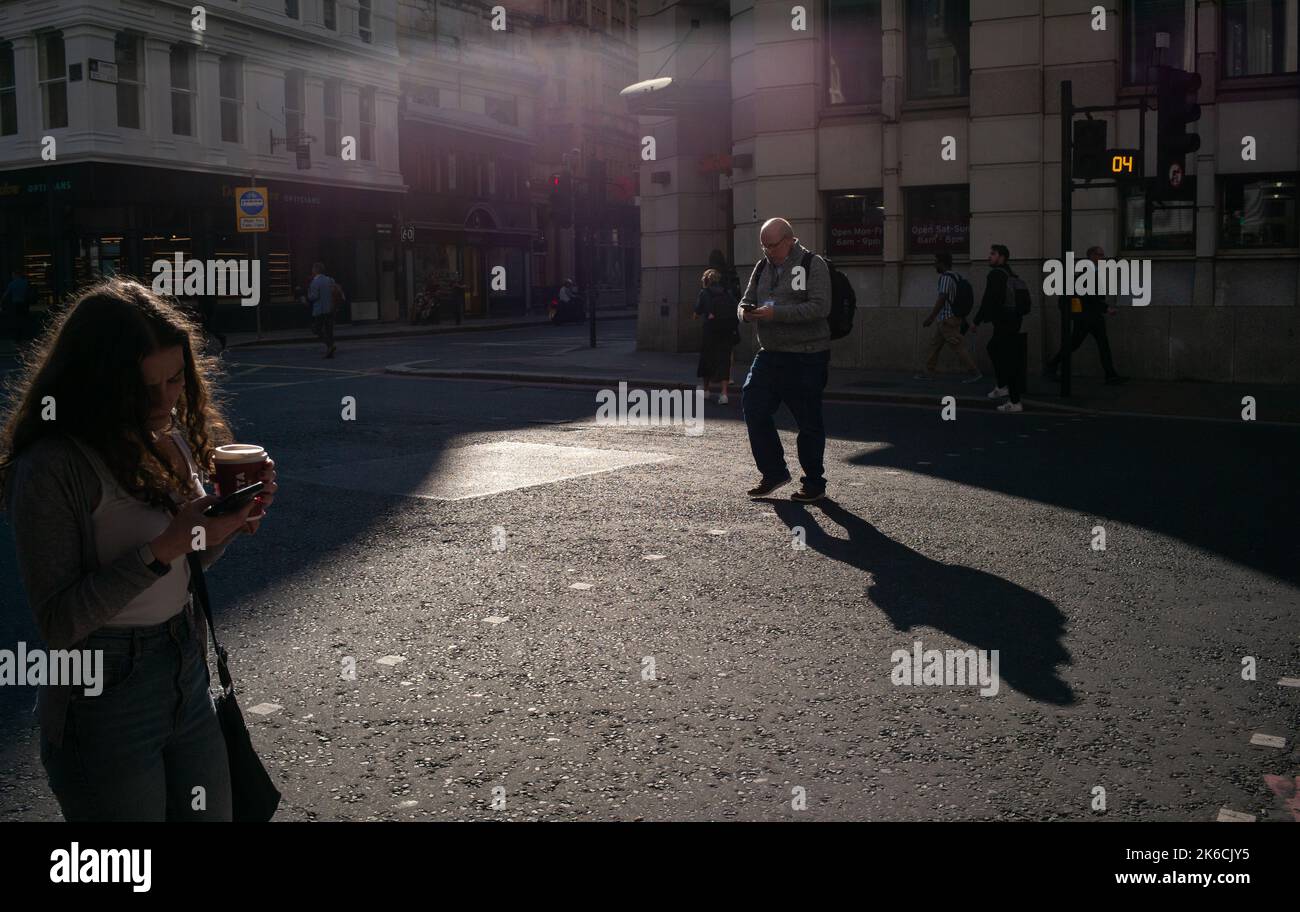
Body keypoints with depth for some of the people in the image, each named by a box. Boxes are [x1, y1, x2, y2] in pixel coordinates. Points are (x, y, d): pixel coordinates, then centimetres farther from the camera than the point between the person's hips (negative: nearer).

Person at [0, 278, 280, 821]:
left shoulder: (173, 434, 2)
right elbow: (57, 623, -20)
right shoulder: (53, 469, -19)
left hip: (187, 676, 6)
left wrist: (234, 517, -6)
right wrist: (164, 547, -27)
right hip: (105, 700, -6)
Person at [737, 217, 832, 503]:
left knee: (808, 421, 1)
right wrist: (745, 312, -7)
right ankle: (773, 472, 10)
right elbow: (746, 300, 19)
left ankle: (814, 484, 15)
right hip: (770, 352, 6)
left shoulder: (813, 265, -7)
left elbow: (820, 307, -18)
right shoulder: (762, 267, 13)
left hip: (807, 356, -6)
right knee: (752, 403, -5)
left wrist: (776, 313, -24)